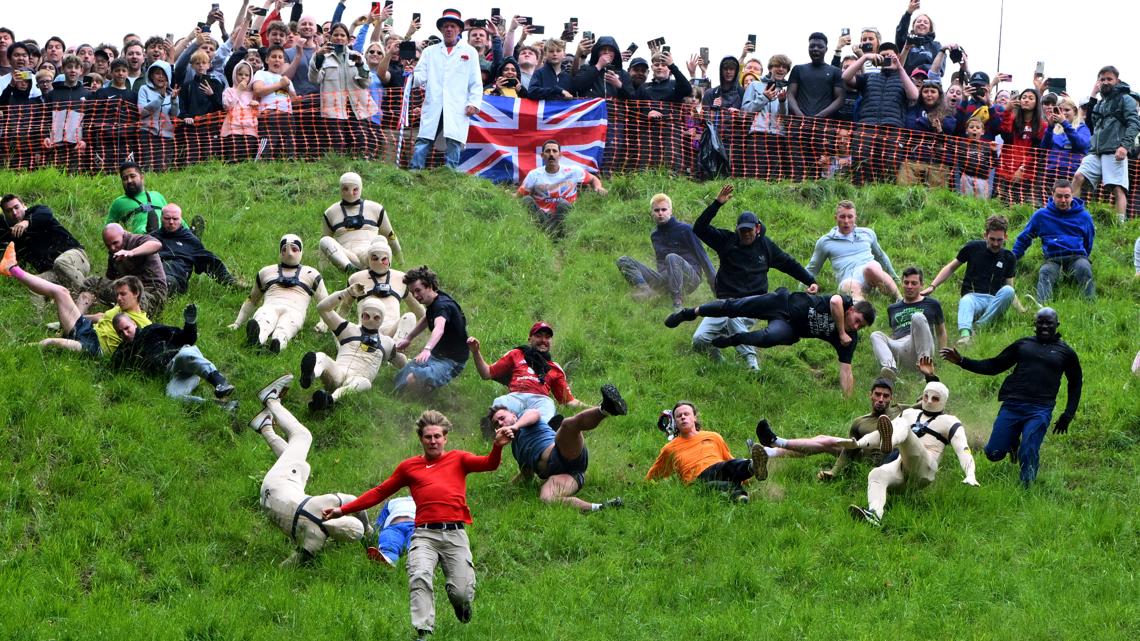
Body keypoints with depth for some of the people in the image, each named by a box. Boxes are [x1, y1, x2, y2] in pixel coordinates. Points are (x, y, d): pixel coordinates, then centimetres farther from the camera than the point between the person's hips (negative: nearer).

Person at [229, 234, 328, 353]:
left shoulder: (310, 274, 28)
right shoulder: (266, 272, 34)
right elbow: (252, 300, 40)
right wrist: (238, 323, 30)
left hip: (294, 311, -2)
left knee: (283, 329, -42)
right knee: (263, 322, -41)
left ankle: (277, 344, -76)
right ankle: (255, 337, -74)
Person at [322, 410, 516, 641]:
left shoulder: (458, 459, 16)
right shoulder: (409, 466, 19)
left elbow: (489, 464, 0)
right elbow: (379, 492, 22)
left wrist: (498, 447, -23)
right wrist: (343, 510, 18)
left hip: (455, 535, 0)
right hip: (425, 535, 0)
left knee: (462, 593, -8)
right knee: (420, 578, -26)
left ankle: (460, 602, 29)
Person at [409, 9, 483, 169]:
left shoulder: (469, 52, 14)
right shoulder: (430, 52, 19)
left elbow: (475, 82, 10)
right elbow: (421, 76, 11)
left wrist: (474, 103, -3)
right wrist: (412, 77, -13)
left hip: (457, 109, -2)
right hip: (433, 107, 2)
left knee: (454, 144, -7)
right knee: (422, 144, -7)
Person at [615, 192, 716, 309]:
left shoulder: (684, 230, -1)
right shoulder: (654, 235, 17)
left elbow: (702, 257, -2)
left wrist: (715, 286, -5)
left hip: (690, 279, -5)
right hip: (665, 281, 6)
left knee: (672, 258, -38)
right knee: (623, 261, -7)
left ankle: (677, 303, -44)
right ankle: (643, 288, -38)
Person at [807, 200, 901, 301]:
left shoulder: (868, 234, 22)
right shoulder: (824, 242, 17)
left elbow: (881, 256, 36)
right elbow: (812, 269, 25)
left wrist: (894, 277, 40)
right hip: (849, 279, -2)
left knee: (872, 267, -37)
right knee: (853, 287, -41)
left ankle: (899, 299, -35)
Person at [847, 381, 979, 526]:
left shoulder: (948, 422, 16)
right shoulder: (910, 414, 33)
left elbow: (963, 449, 2)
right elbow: (879, 435, 33)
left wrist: (970, 476, -15)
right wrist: (859, 443, 16)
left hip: (924, 469, -5)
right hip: (901, 465, 5)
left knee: (902, 426, -30)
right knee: (876, 475, -31)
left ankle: (889, 443, -67)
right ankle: (874, 514, -57)